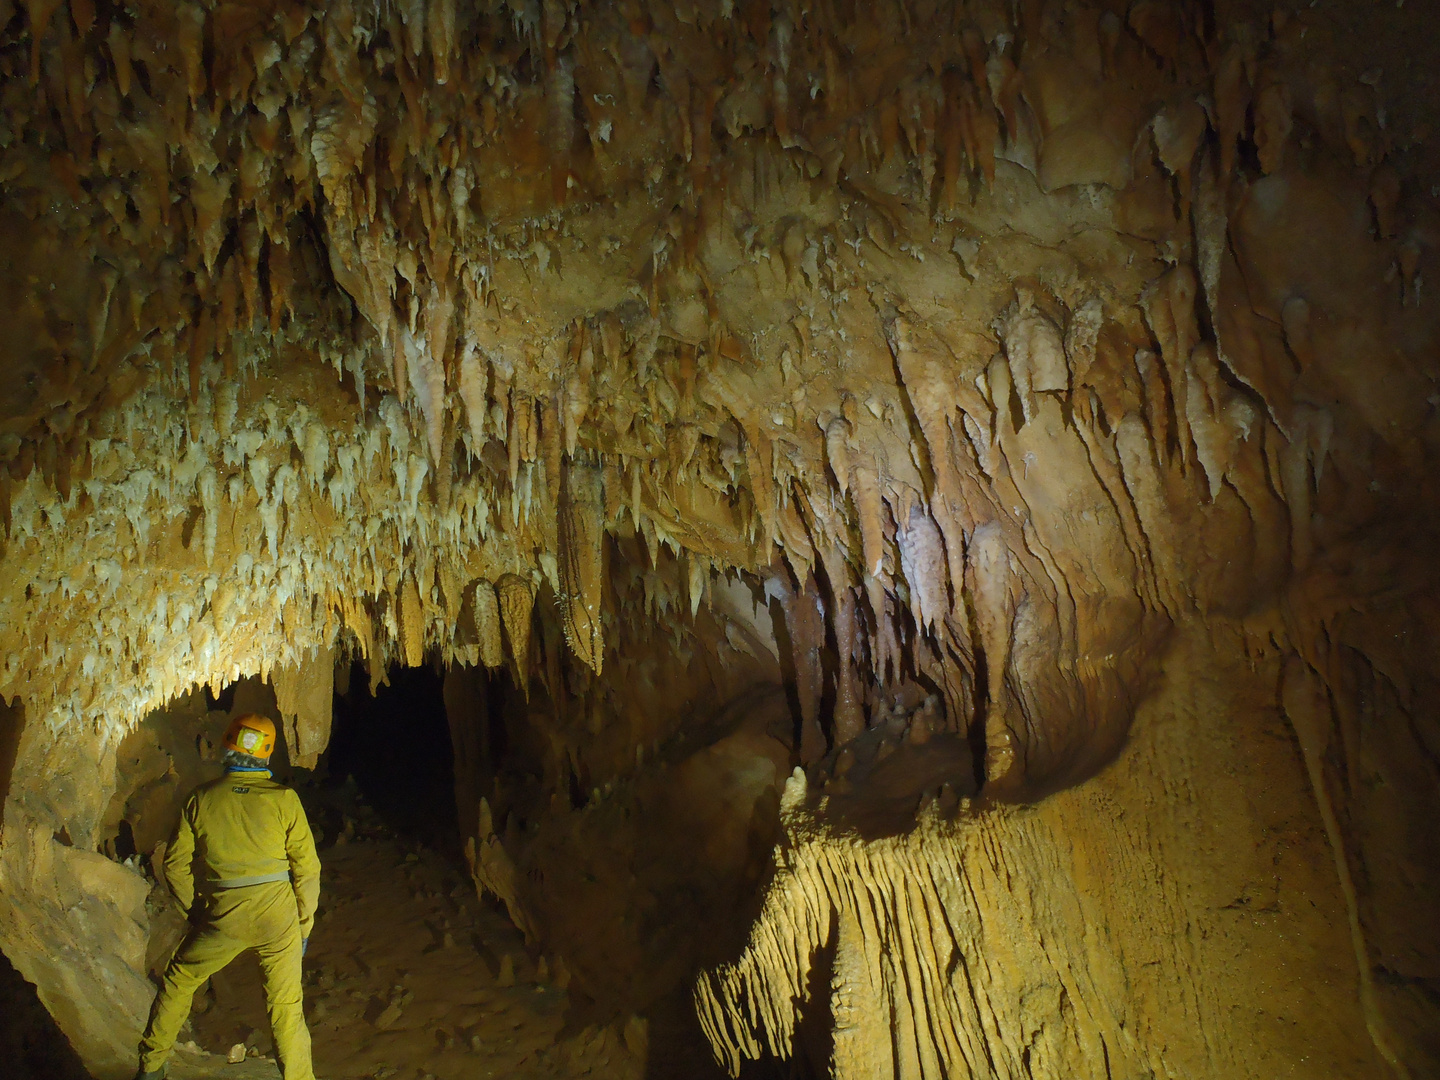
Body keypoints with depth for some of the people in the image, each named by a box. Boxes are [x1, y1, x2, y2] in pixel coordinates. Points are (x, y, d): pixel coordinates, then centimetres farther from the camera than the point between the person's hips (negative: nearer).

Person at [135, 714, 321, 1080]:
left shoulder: (201, 798, -1)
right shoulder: (284, 799, -6)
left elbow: (175, 863, 5)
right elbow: (307, 868, -5)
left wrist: (195, 910, 19)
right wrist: (303, 924, 7)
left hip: (222, 920, 1)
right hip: (278, 917, -1)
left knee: (179, 980, 27)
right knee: (286, 1006, 9)